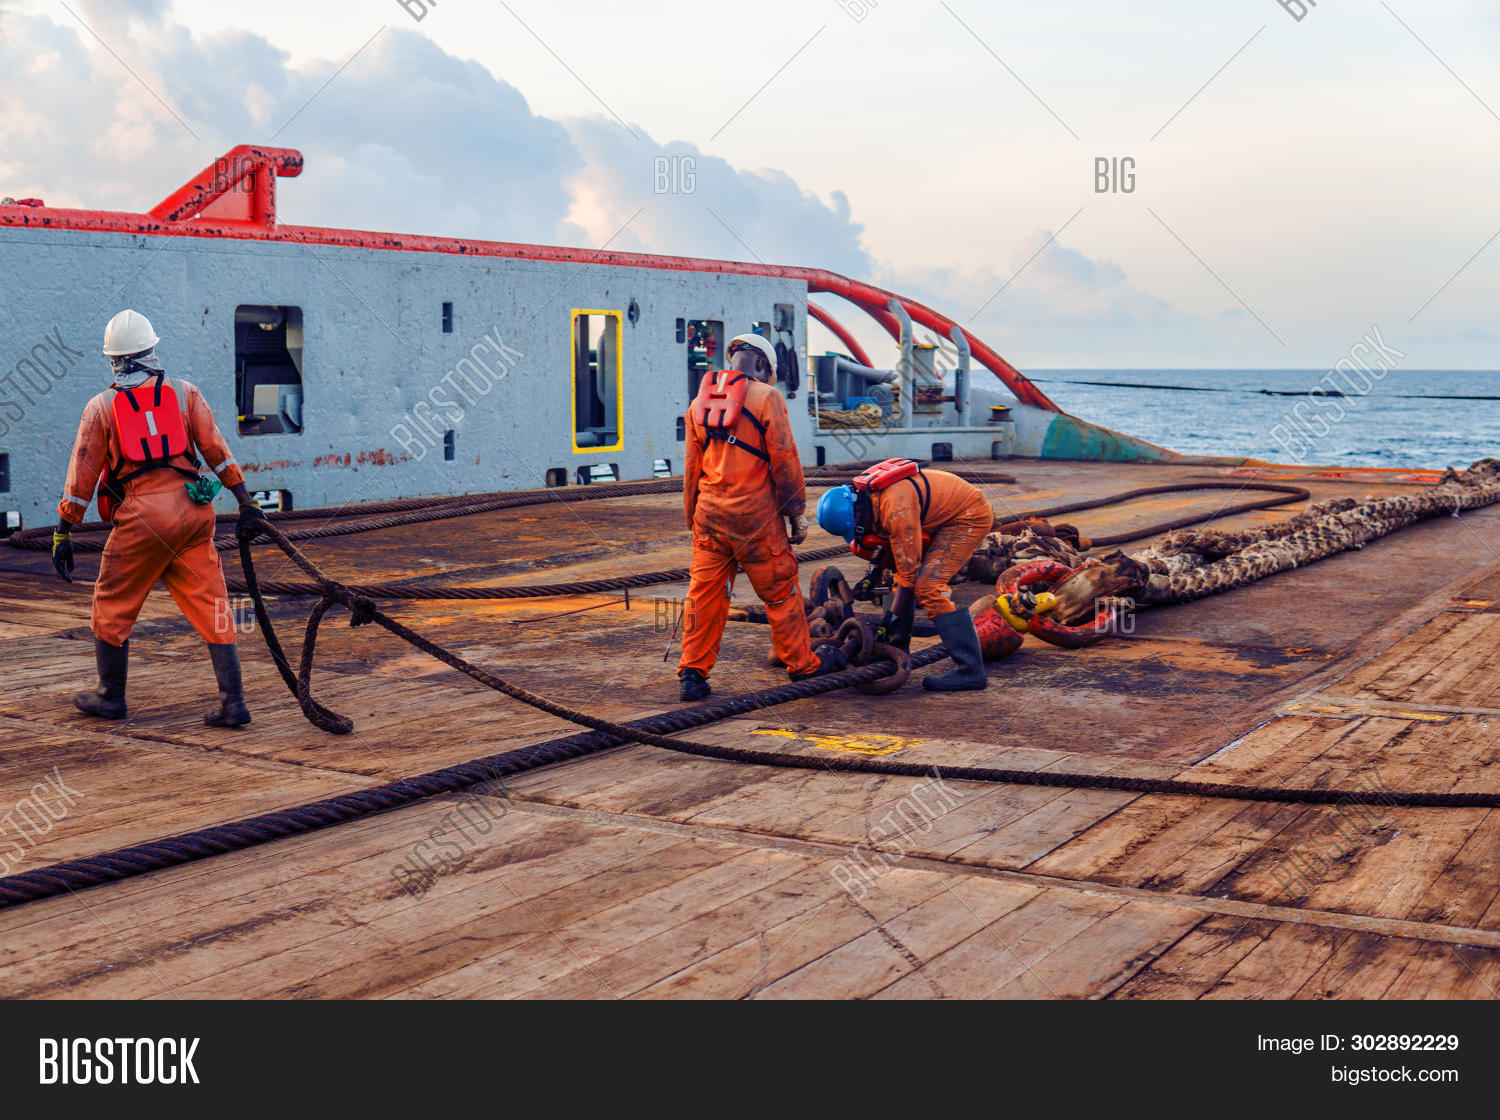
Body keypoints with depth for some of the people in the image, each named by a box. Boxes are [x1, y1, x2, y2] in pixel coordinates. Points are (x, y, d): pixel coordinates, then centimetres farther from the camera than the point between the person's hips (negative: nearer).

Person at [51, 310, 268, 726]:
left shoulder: (101, 406, 6)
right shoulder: (185, 393, 9)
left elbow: (81, 476, 6)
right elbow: (215, 449, 6)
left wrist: (63, 534, 11)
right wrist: (245, 501, 9)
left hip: (142, 514, -2)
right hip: (194, 511, 2)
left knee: (112, 605, 15)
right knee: (210, 607, 4)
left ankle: (111, 697, 25)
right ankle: (233, 702, -1)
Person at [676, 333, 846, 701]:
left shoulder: (699, 402, 12)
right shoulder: (766, 397, -5)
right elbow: (784, 461, -7)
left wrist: (693, 520, 23)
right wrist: (797, 512, 0)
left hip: (709, 512, 5)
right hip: (755, 516, -5)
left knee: (704, 591, 7)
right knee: (780, 590, 7)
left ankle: (693, 671, 6)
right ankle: (803, 664, 17)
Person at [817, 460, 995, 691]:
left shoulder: (896, 508, -33)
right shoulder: (862, 493, -5)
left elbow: (909, 567, -27)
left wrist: (891, 619, -23)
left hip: (971, 517, -10)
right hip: (940, 517, 10)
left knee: (927, 586, -19)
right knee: (901, 578, 9)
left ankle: (970, 671, -20)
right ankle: (897, 651, 23)